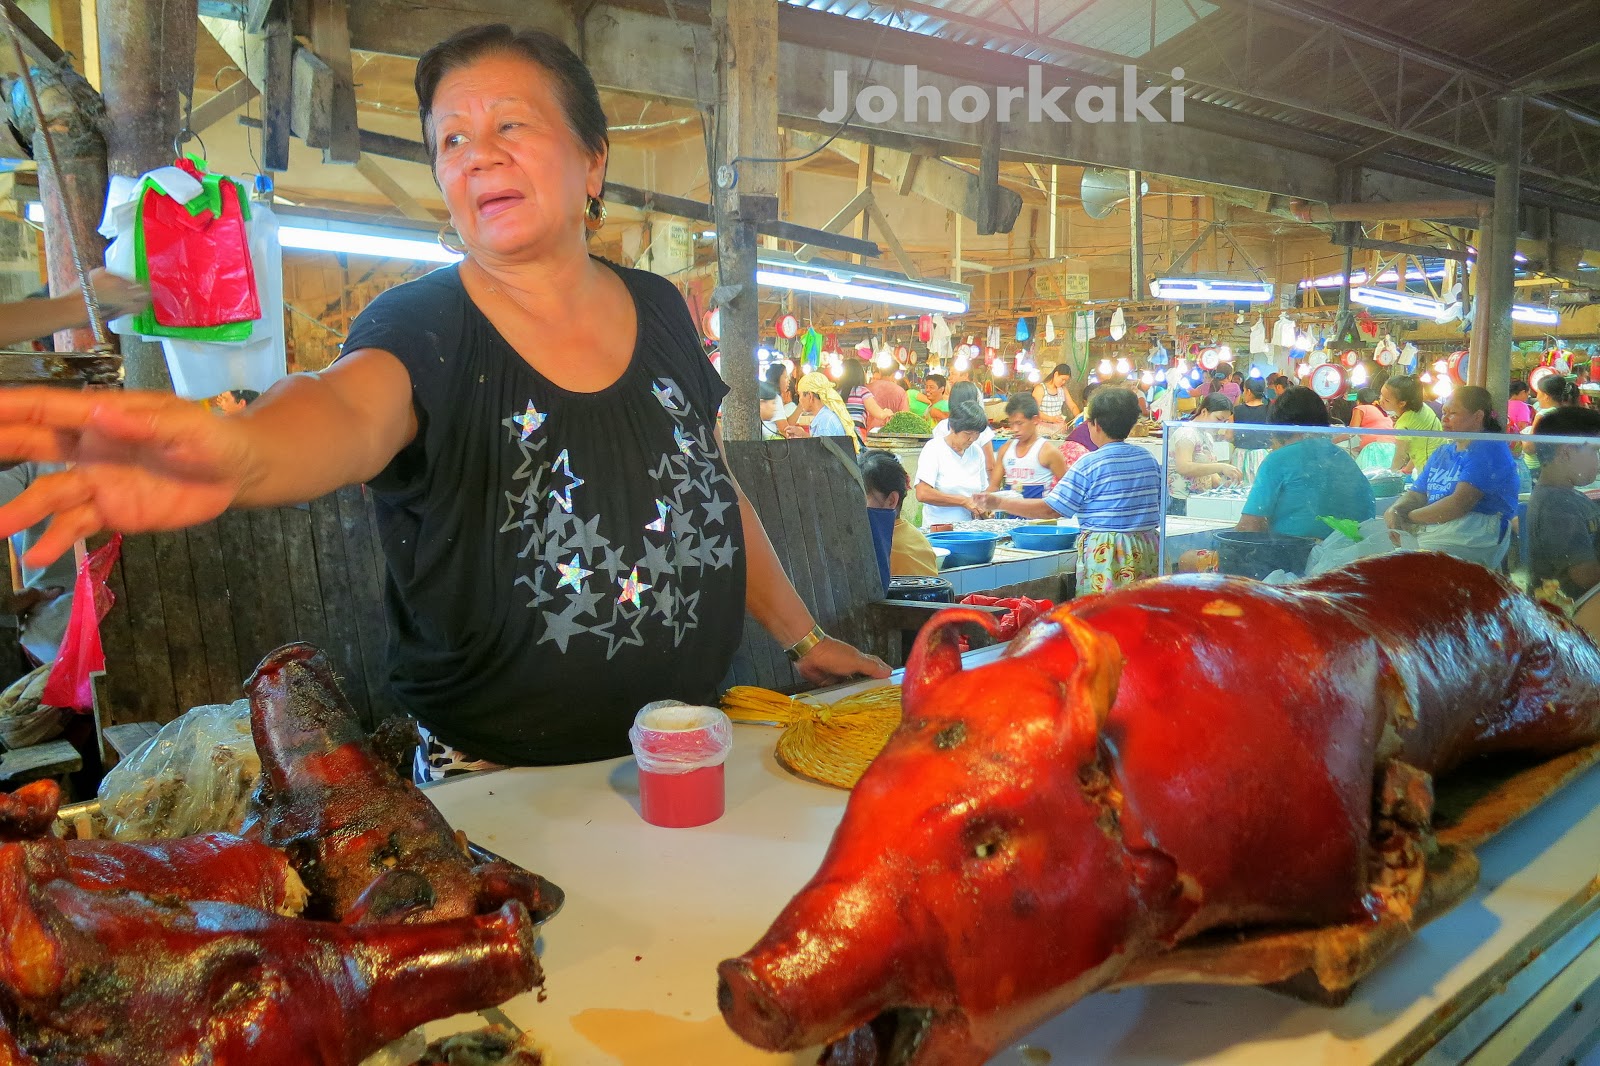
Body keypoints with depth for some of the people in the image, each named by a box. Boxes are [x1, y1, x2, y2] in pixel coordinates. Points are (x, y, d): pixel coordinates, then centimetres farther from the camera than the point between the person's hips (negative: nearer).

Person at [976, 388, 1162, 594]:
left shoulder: (1089, 464, -10)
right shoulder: (1148, 459, 7)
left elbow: (1050, 509, -10)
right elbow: (1158, 506, 14)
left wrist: (999, 503, -4)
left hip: (1105, 553, -6)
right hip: (1147, 551, 6)